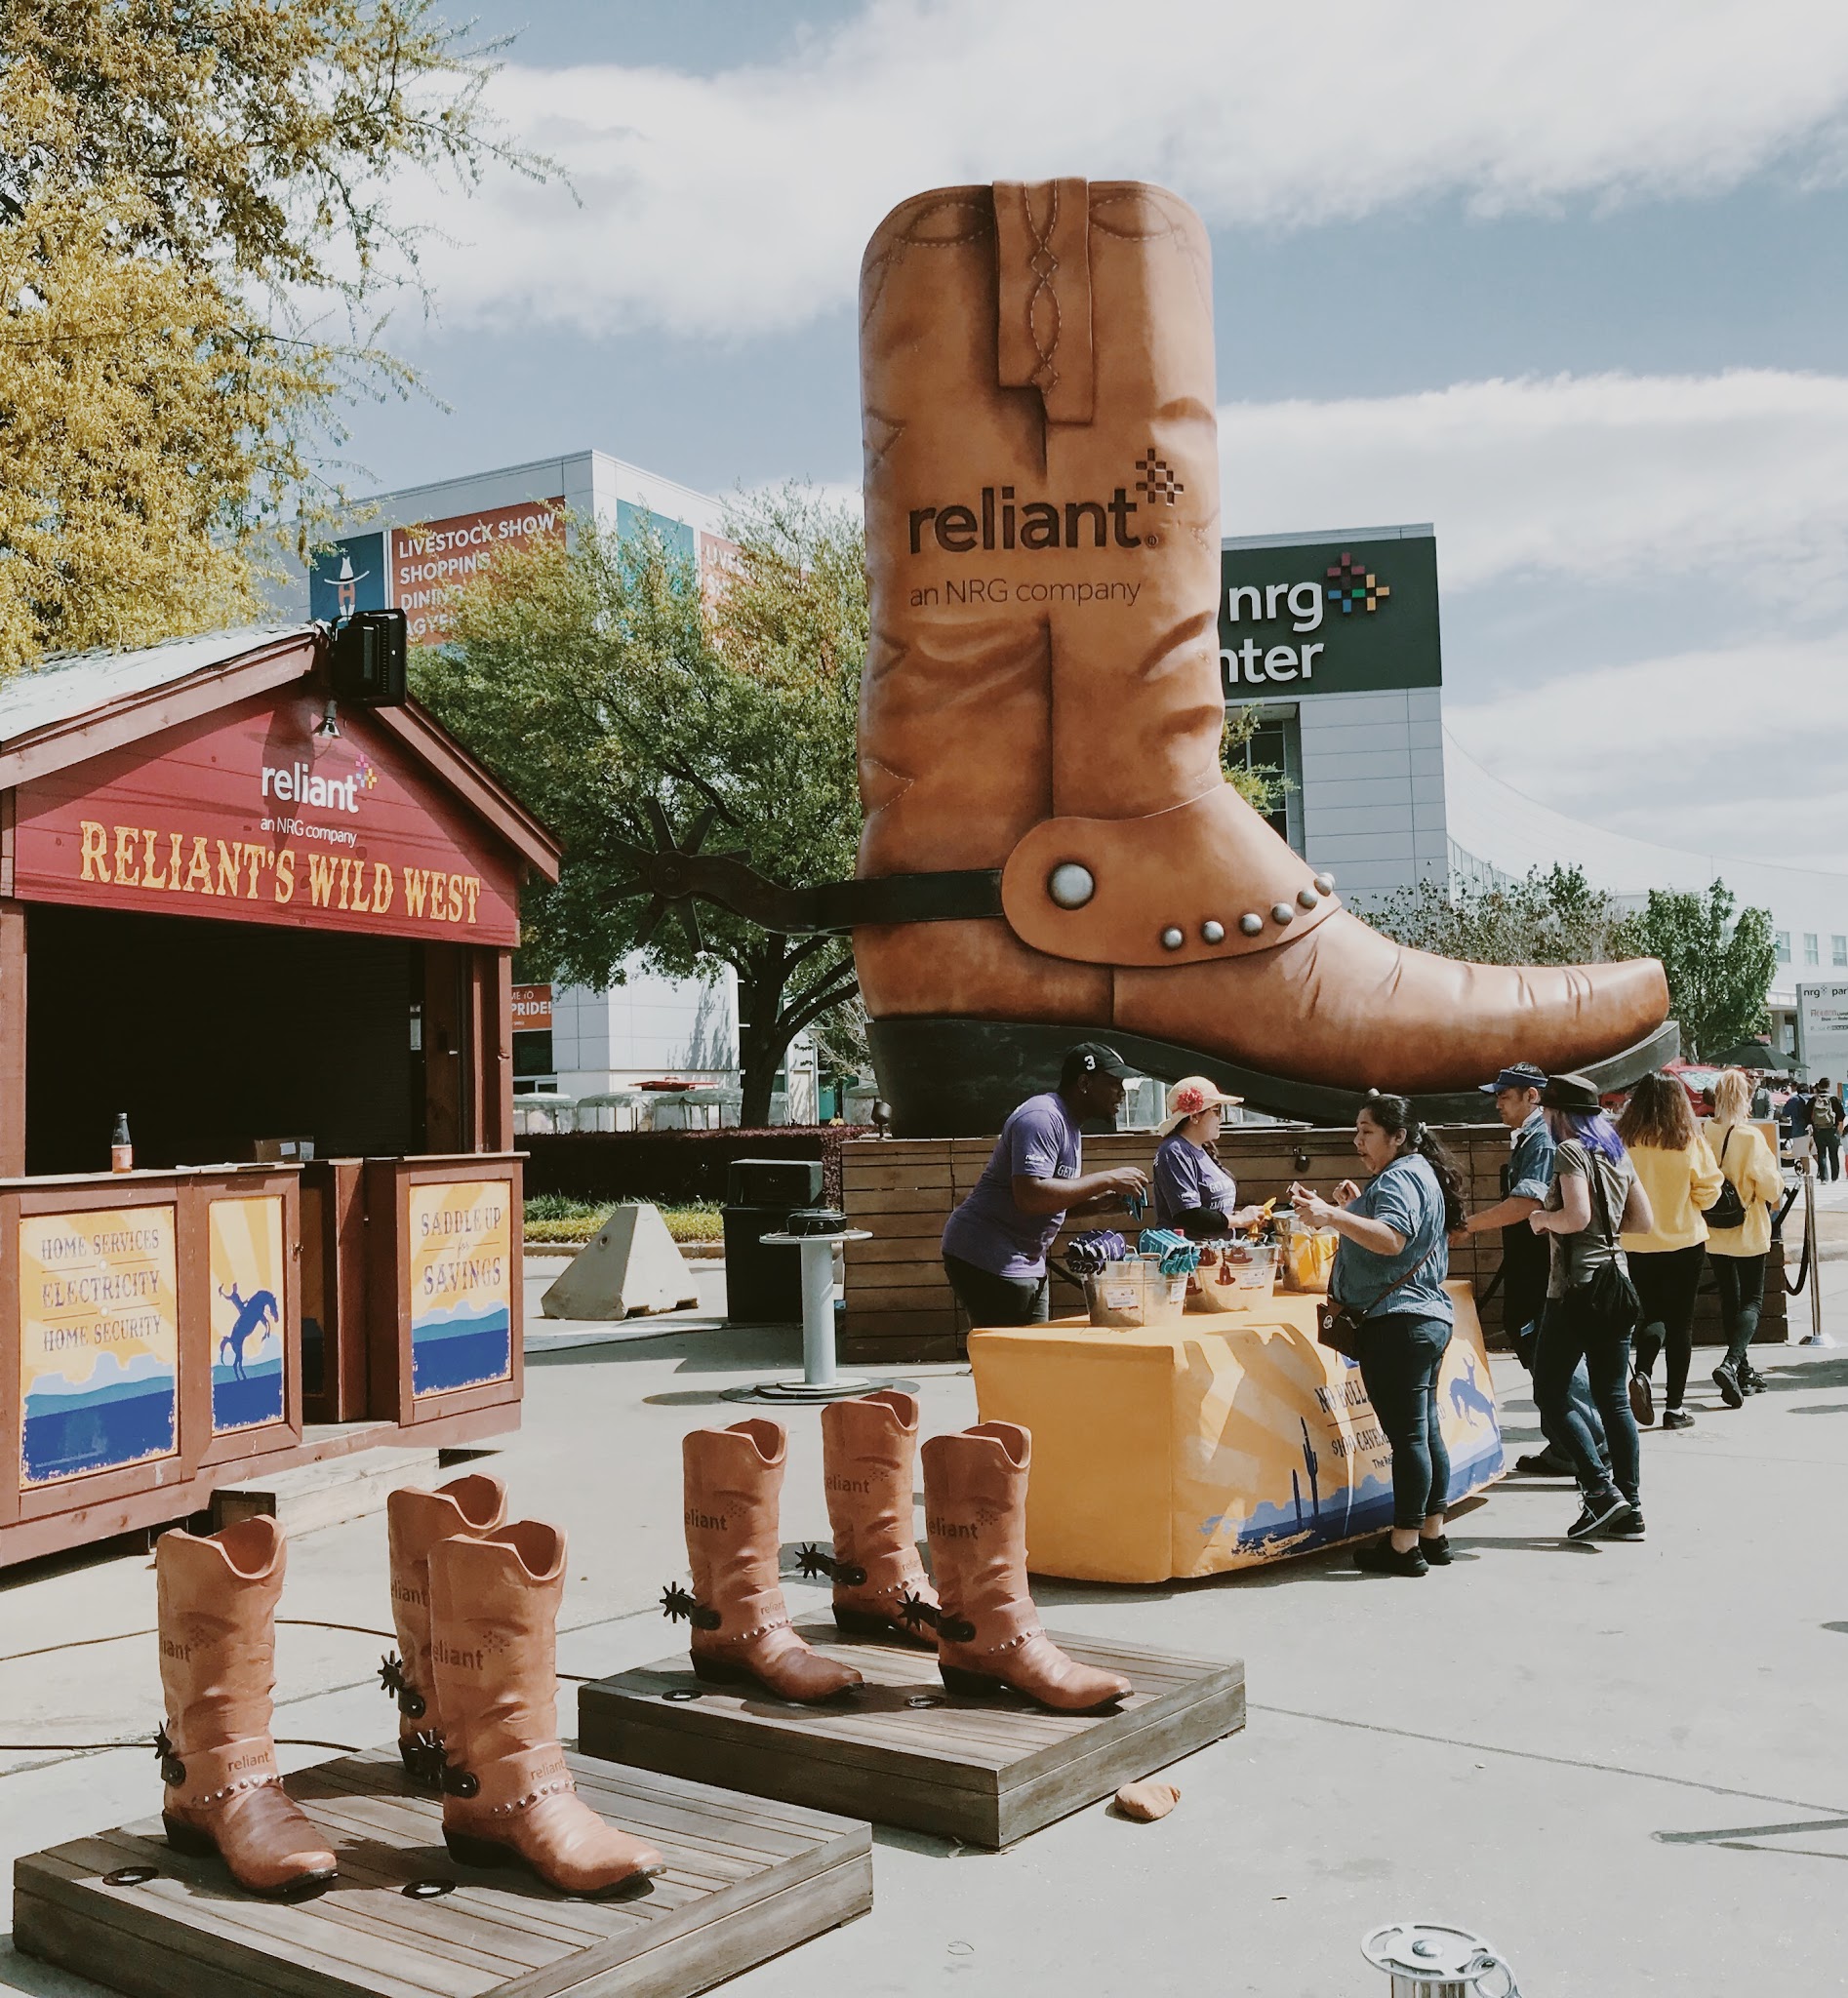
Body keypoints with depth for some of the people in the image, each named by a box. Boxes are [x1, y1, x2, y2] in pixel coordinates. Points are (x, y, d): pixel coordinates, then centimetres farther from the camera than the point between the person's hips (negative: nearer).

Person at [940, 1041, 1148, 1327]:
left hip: (1027, 1263, 11)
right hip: (988, 1261, -11)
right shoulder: (1042, 1117, -17)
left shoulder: (1067, 1124, 16)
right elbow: (1030, 1196, -30)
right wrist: (1107, 1179, -23)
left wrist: (1105, 1201, 4)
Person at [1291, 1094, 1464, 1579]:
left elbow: (1392, 1239, -29)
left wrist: (1334, 1216, -38)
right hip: (1425, 1317, 11)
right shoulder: (1418, 1173, 20)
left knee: (1406, 1433, -8)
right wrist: (1355, 1208, 15)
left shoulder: (1399, 1178, -13)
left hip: (1397, 1322, -11)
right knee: (1425, 1430, 14)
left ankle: (1403, 1545, -4)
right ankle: (1433, 1534, 21)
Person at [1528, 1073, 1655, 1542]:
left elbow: (1576, 1216, -22)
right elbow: (1644, 1220, 16)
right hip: (1615, 1281, 8)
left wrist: (1543, 1218, -4)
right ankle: (1629, 1510, 9)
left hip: (1577, 1287, -8)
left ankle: (1601, 1491, -7)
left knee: (1550, 1393, 1)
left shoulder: (1571, 1151, -10)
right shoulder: (1617, 1152, 14)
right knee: (1613, 1400, 9)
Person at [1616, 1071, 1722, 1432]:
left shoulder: (1622, 1141, -9)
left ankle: (1642, 1373, -8)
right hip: (1685, 1243, -1)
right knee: (1680, 1322, 8)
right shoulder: (1691, 1141, -10)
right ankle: (1674, 1407, 9)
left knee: (1650, 1316, 18)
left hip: (1636, 1245, 1)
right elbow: (1709, 1191, -4)